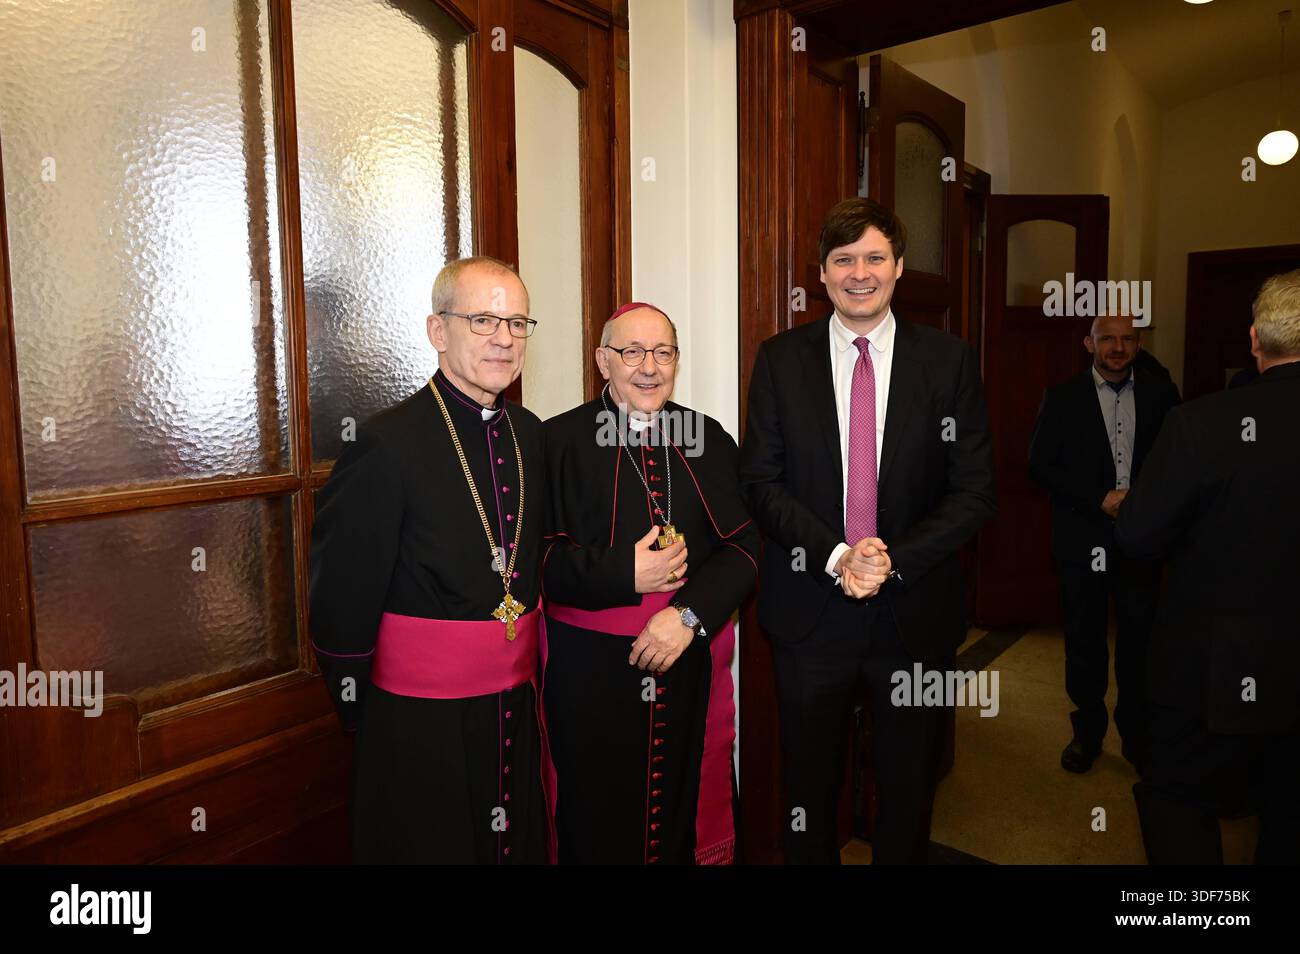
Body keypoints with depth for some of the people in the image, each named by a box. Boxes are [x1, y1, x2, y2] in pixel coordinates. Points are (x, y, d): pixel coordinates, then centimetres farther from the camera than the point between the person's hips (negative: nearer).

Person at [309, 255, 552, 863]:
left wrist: (527, 675, 11)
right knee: (427, 846, 13)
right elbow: (342, 601, -13)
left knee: (521, 844, 21)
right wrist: (361, 714, -3)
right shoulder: (388, 445, -17)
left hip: (517, 710, 6)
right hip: (419, 723, -6)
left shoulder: (530, 433, 3)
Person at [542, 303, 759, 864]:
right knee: (597, 821, 8)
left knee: (687, 807, 13)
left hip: (691, 659, 3)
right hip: (591, 667, -2)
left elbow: (743, 546, 1)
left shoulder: (709, 440, 7)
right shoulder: (560, 440, -1)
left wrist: (689, 613, -14)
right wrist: (623, 572, -18)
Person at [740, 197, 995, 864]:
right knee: (809, 785, 16)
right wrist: (836, 557, -17)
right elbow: (761, 482, -4)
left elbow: (974, 491, -4)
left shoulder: (950, 362, -1)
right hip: (809, 609, 0)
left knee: (908, 788, 18)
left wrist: (893, 560, -16)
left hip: (915, 611, 1)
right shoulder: (780, 359, -1)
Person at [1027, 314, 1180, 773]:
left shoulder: (1160, 392, 5)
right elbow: (1040, 466, -4)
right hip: (1083, 541, -1)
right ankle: (1087, 730, 27)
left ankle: (1136, 733, 27)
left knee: (1140, 640, 7)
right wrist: (1101, 499, -13)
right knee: (1085, 640, 10)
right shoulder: (1062, 398, 0)